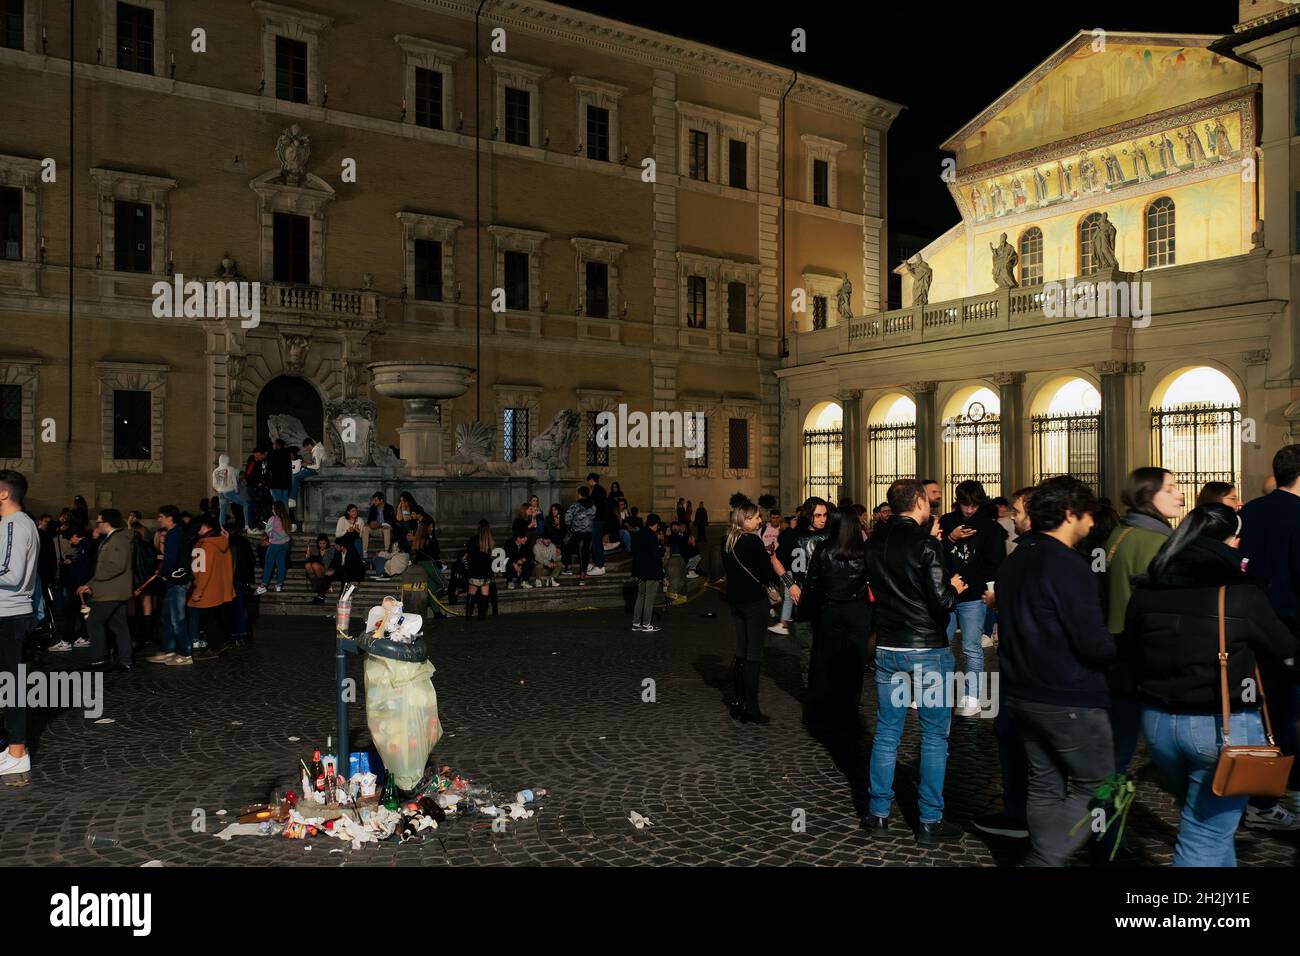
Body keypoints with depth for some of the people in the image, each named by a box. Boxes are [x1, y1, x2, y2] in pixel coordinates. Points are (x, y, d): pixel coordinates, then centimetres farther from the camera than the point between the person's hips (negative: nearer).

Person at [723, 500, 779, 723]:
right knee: (754, 654, -1)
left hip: (735, 600, 8)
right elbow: (768, 572, -15)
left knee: (741, 652, 16)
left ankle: (737, 703, 20)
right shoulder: (753, 541, -17)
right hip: (755, 600, -7)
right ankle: (750, 708, 1)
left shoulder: (727, 542, 6)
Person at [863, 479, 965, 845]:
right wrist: (955, 589, 3)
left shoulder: (875, 543, 3)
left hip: (888, 648, 6)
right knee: (934, 736, 6)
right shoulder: (926, 543, -15)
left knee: (886, 733, 13)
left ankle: (878, 814, 19)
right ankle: (929, 822, 11)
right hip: (928, 650, -5)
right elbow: (941, 602, -20)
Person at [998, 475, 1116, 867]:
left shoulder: (1015, 560, 10)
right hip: (1070, 698, -8)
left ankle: (1043, 856, 21)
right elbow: (1095, 642, -22)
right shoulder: (1068, 565, -19)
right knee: (1095, 785, 4)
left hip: (1022, 692, 8)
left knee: (1045, 785, 15)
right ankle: (1044, 859, -3)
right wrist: (1122, 646, -2)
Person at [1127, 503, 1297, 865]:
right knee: (1205, 837, 4)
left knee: (1212, 819, 26)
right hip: (1226, 727, -5)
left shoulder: (1145, 590, -2)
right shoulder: (1241, 594, -16)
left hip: (1158, 721, 5)